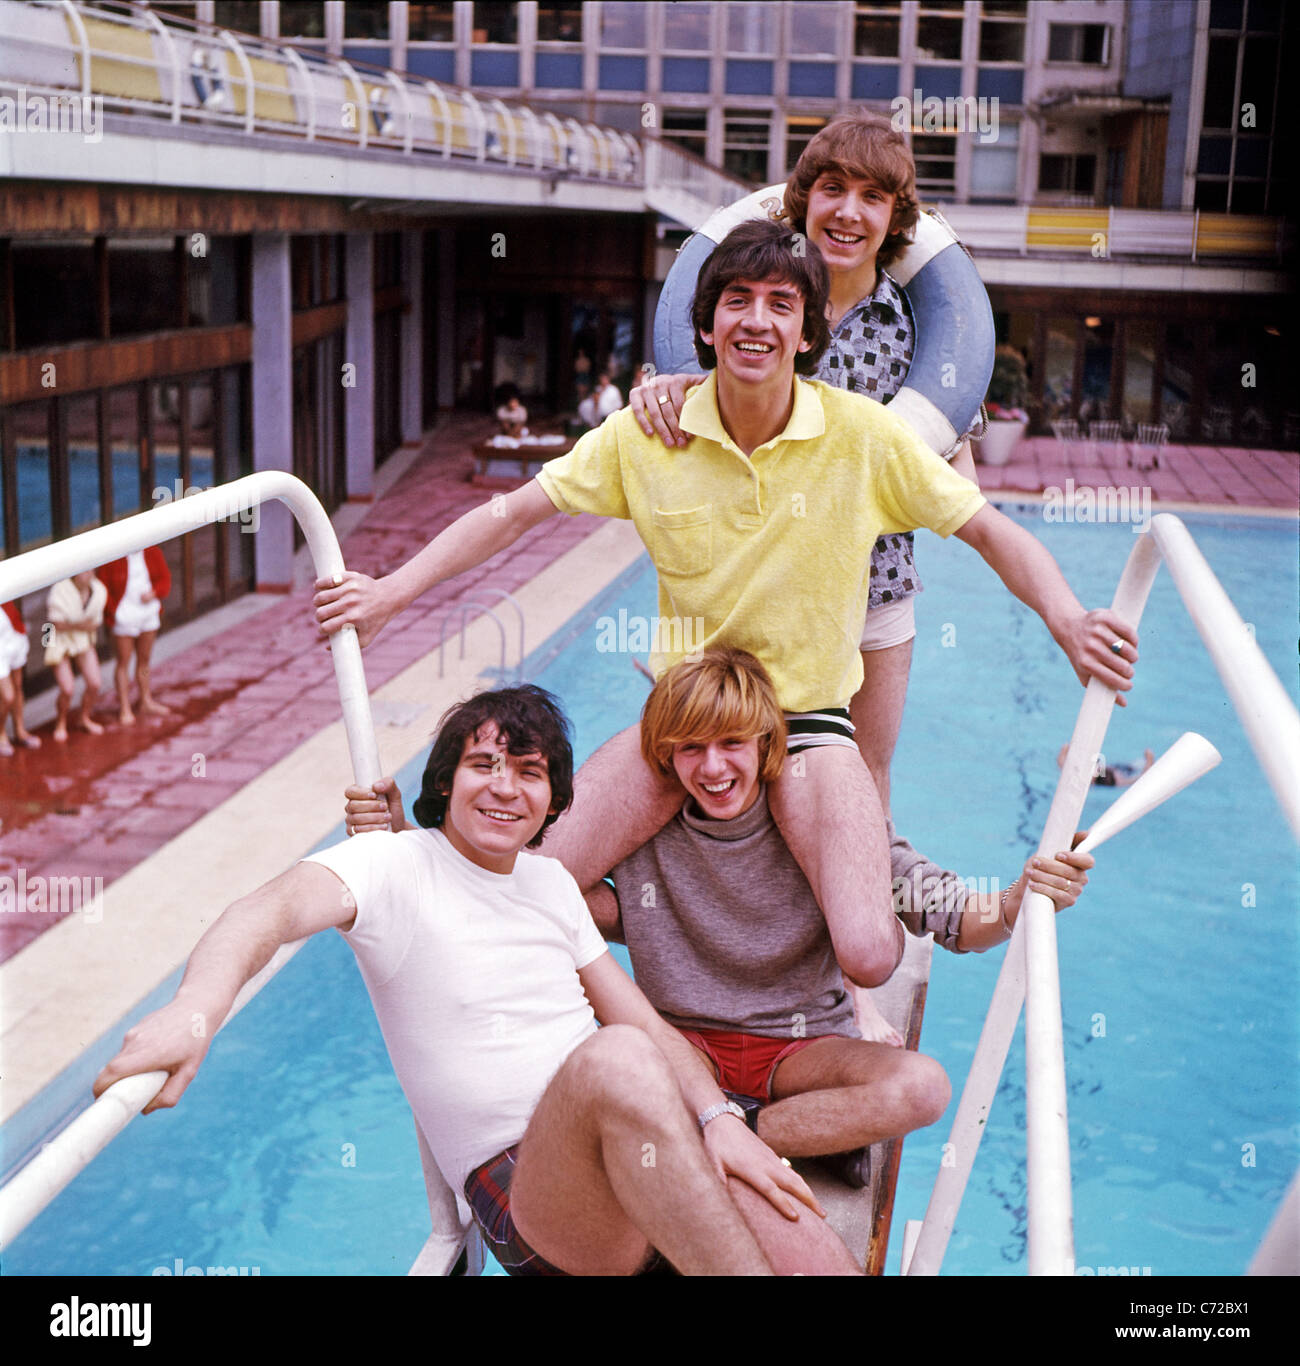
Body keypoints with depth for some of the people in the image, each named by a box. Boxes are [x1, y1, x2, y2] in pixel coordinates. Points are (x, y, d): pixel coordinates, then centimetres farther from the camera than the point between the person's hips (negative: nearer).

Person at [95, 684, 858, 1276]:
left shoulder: (552, 883, 17)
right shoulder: (396, 865, -1)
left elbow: (647, 1022, 16)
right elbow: (275, 909, -22)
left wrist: (717, 1115, -4)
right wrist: (195, 1009, -44)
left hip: (663, 1143, 5)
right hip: (516, 1181, -5)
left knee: (816, 1257, -24)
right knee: (615, 1060, -38)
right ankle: (741, 1266, -28)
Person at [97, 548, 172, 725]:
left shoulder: (152, 552, -1)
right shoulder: (111, 558, -14)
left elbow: (165, 578, 6)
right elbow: (102, 587, -8)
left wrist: (154, 593, -13)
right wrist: (113, 610, -16)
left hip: (148, 614, 5)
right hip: (123, 617, -5)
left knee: (145, 660, 17)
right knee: (123, 662, 1)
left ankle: (146, 703, 30)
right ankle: (124, 709, 8)